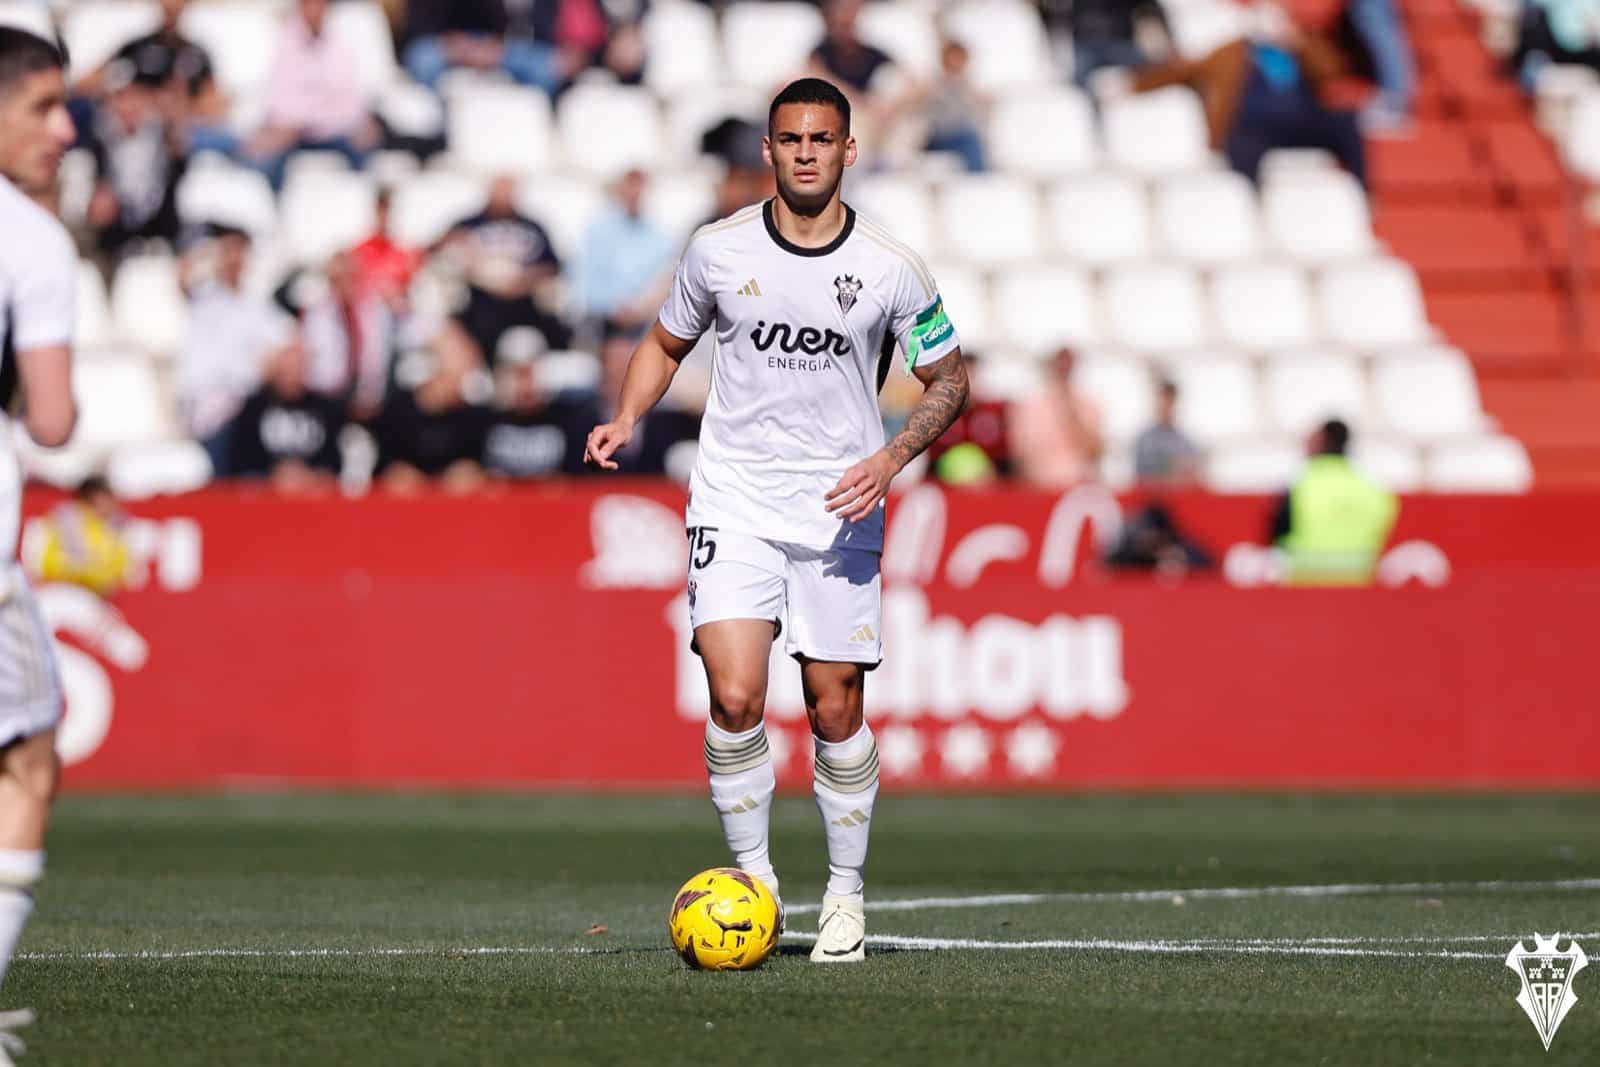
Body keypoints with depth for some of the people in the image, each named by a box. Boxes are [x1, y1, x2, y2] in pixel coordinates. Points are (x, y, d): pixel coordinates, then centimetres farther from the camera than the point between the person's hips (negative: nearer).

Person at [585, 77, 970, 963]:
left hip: (839, 511, 0)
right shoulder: (718, 251, -1)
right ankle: (752, 878, 3)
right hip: (733, 504, 0)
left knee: (835, 709, 2)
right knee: (734, 697, -14)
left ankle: (846, 893, 19)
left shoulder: (889, 270, -5)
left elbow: (949, 380, 5)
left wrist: (890, 458, -11)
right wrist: (627, 418, -3)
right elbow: (667, 343, 15)